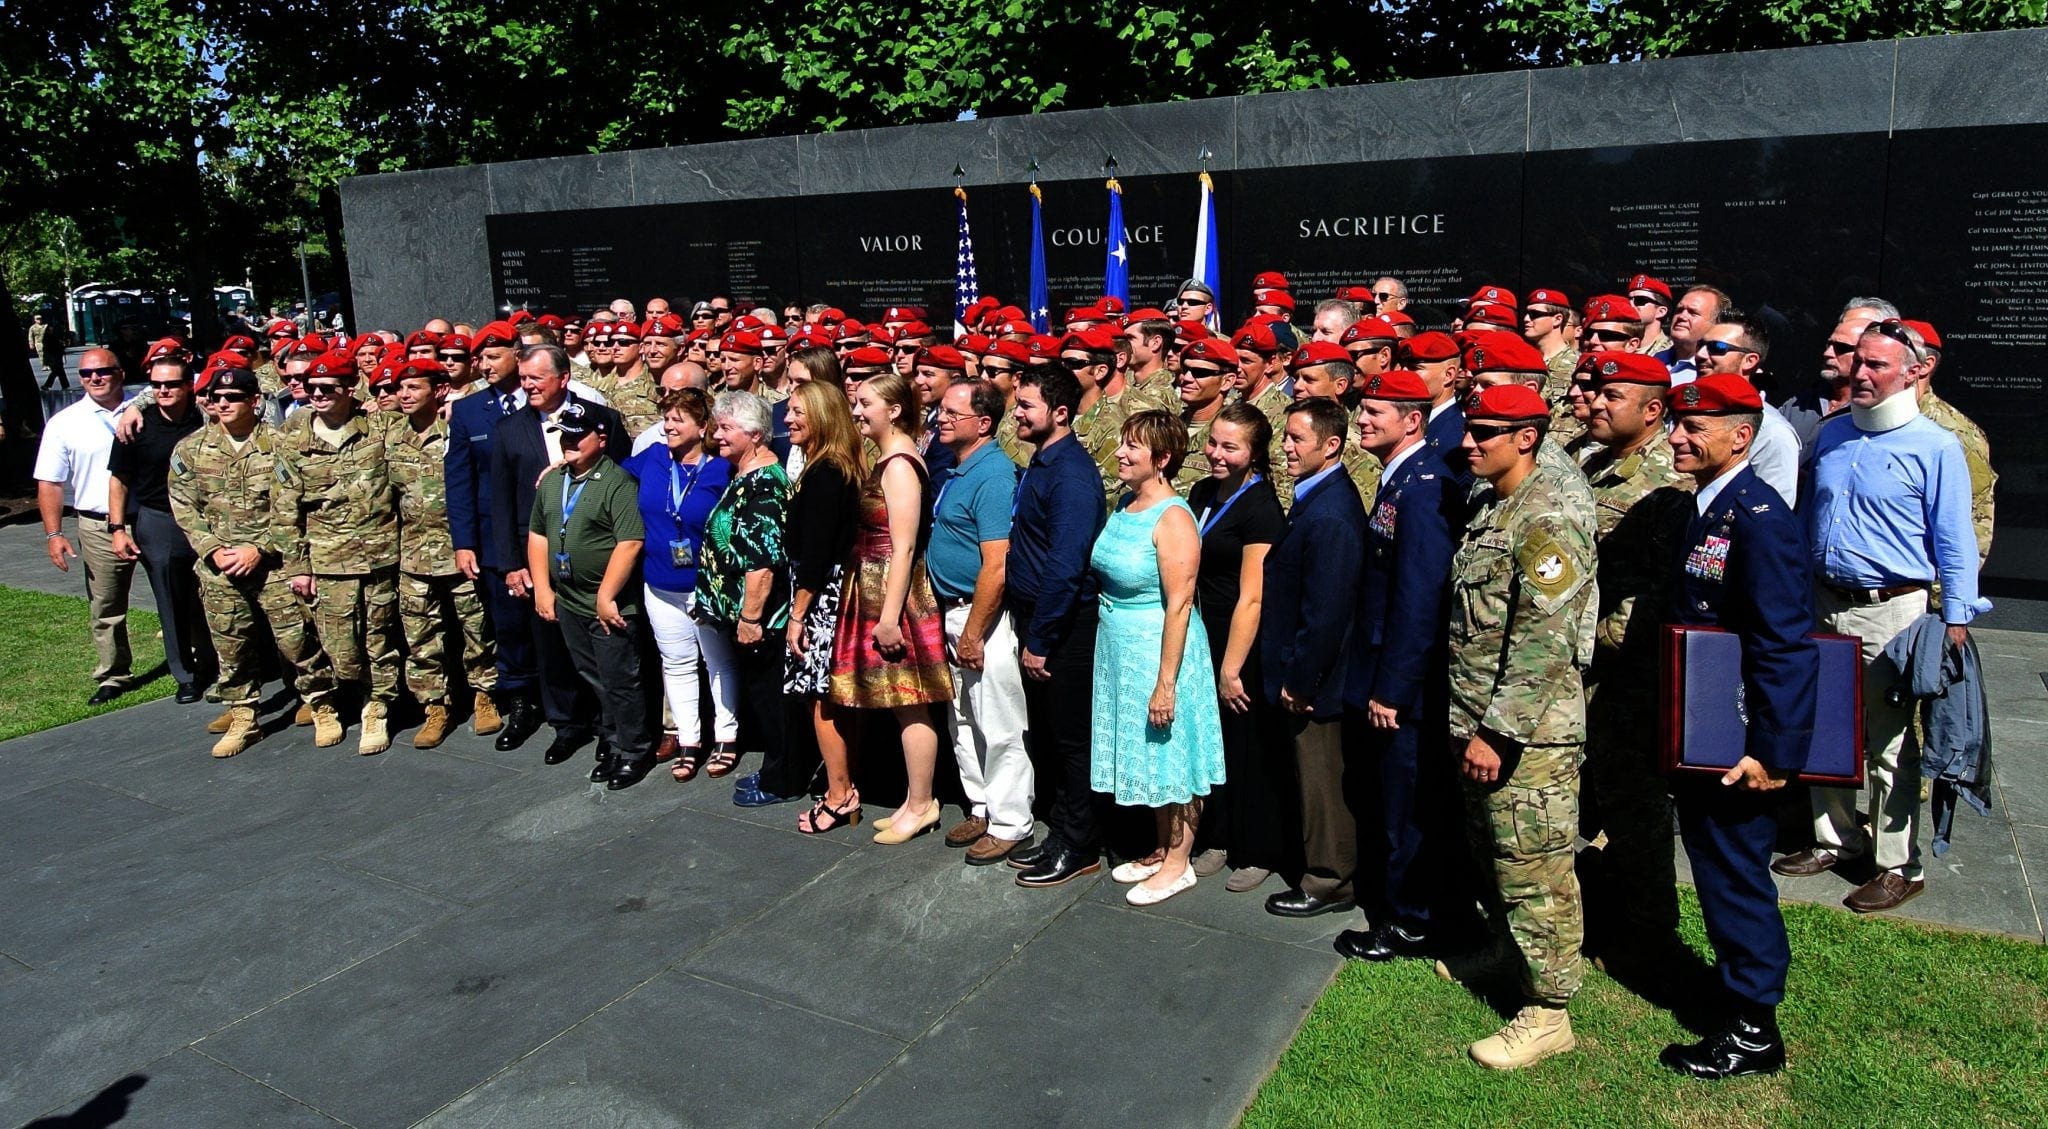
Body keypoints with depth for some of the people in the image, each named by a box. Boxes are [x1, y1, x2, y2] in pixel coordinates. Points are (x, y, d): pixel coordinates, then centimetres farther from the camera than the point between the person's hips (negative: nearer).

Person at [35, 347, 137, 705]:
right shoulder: (64, 424, 0)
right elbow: (50, 483, 1)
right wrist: (53, 533, -5)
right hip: (99, 528, 0)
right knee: (106, 609, 8)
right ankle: (111, 677, 21)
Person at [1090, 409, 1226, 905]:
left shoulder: (1173, 519, -20)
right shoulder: (1126, 504, 6)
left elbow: (1179, 604, -22)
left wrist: (1166, 682, -22)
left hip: (1158, 649, -8)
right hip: (1119, 646, 8)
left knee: (1170, 757, 6)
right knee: (1147, 755, 19)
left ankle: (1178, 863, 21)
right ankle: (1161, 850, 34)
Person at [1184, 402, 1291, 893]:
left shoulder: (1261, 509, -17)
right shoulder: (1202, 493, 6)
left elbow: (1252, 598, -18)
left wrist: (1232, 668, -16)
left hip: (1246, 645, -7)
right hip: (1203, 635, 7)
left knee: (1248, 746, 5)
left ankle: (1259, 852, 21)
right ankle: (1219, 838, 30)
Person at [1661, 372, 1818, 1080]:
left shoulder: (1759, 518, -21)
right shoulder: (1704, 508, 8)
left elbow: (1783, 646, -23)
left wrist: (1772, 751, -23)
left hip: (1738, 748, -9)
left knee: (1735, 874, 4)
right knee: (1717, 867, 20)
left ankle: (1753, 1032, 19)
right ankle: (1744, 984, 38)